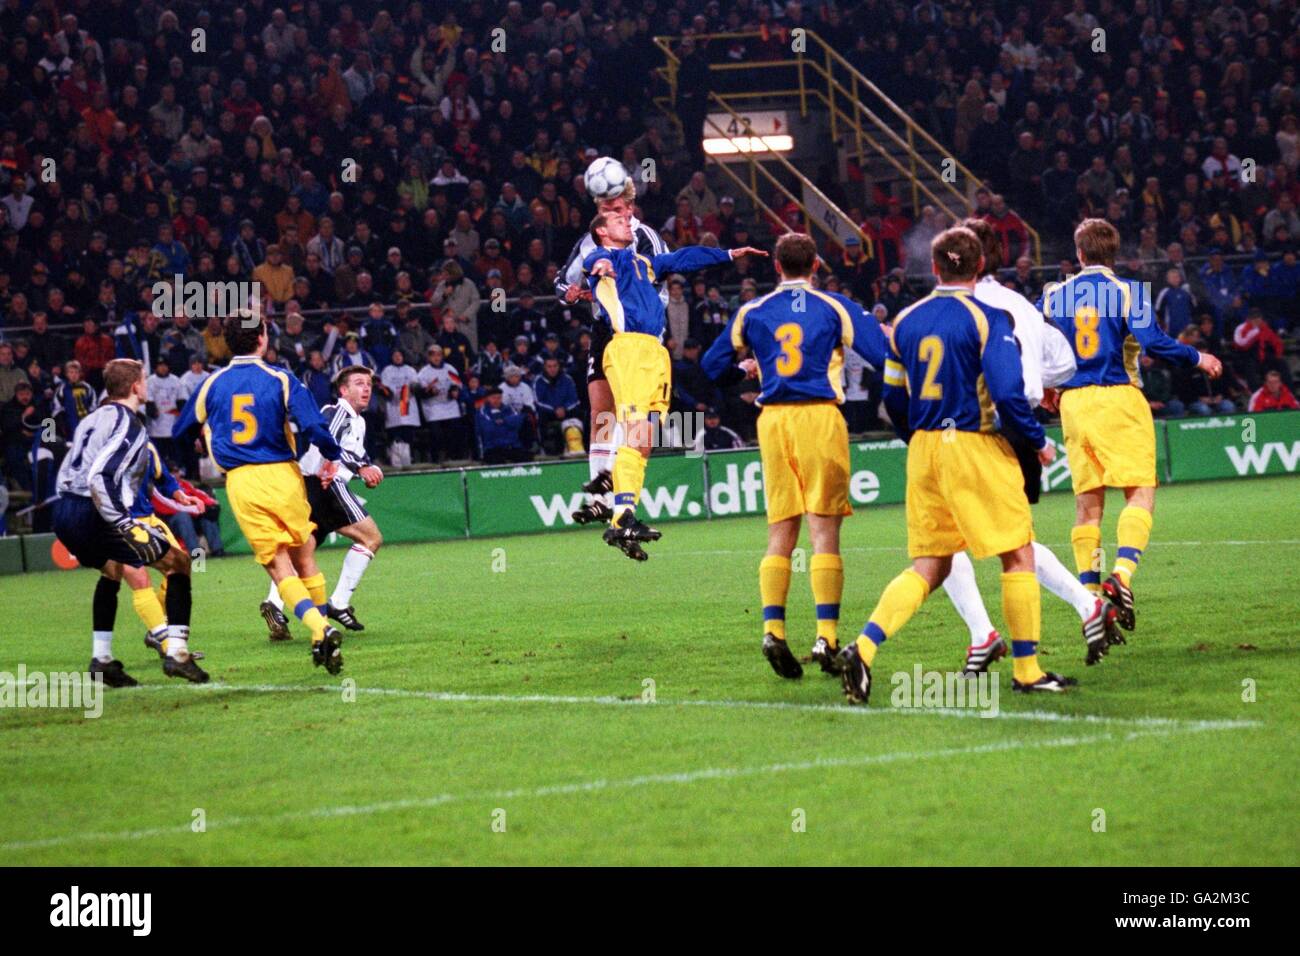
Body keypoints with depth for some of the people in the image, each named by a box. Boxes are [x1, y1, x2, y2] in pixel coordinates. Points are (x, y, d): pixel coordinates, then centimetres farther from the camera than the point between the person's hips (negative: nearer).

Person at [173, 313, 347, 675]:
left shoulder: (212, 384, 7)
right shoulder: (280, 380, -3)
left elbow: (180, 432, 17)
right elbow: (313, 426, -12)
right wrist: (332, 457, 5)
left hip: (240, 483, 1)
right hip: (282, 476, -1)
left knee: (279, 567, -3)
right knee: (305, 560, 14)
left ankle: (320, 628, -23)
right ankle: (322, 629, 15)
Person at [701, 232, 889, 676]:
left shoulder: (751, 313, 10)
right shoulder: (836, 308, 2)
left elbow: (712, 366, 19)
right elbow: (885, 355, -5)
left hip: (773, 420, 2)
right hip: (820, 418, -2)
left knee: (780, 534, 7)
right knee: (824, 531, -2)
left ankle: (772, 628, -8)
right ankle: (826, 636, -9)